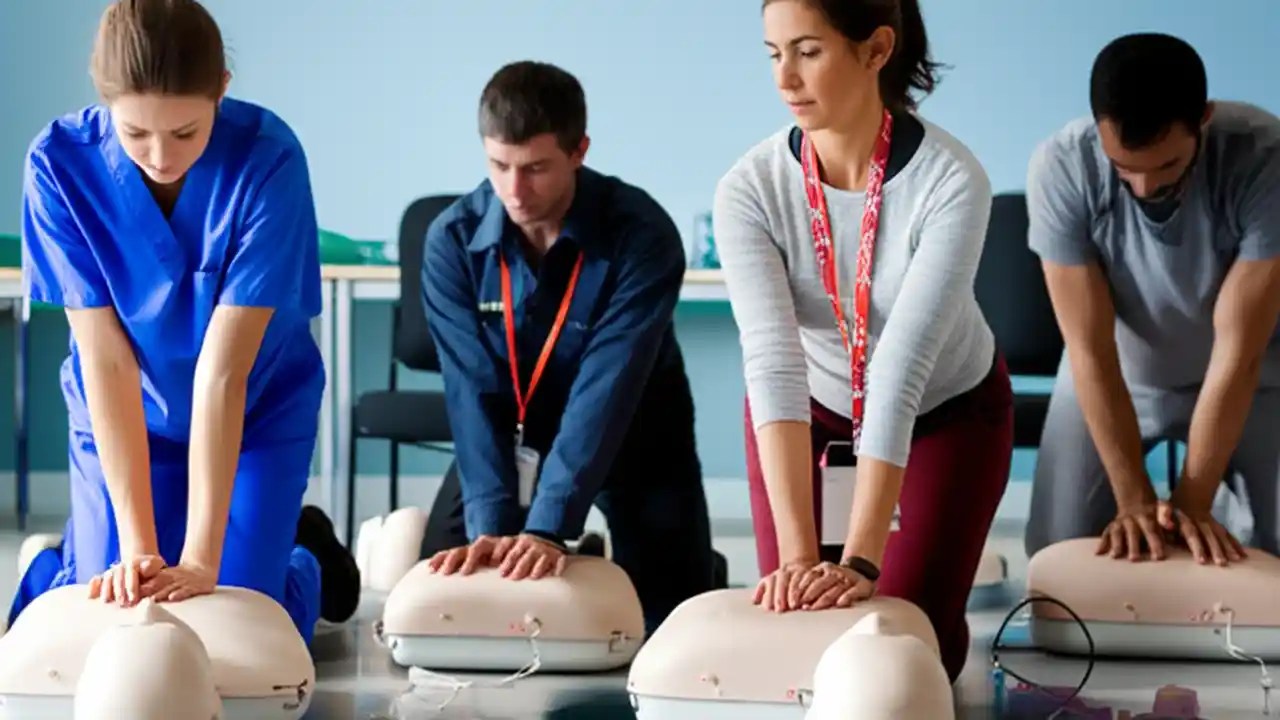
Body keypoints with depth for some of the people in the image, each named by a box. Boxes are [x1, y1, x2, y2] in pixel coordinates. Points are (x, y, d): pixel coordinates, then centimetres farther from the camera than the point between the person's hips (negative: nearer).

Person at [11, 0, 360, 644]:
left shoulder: (267, 159, -30)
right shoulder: (61, 164, -25)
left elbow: (223, 370, -31)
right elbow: (105, 358, -25)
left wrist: (201, 558, -33)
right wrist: (136, 546, -29)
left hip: (257, 413, -1)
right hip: (123, 418, 1)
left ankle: (309, 553, 28)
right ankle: (65, 553, 30)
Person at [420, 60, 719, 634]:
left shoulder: (642, 235, -29)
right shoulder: (453, 240, -20)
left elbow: (607, 390, -35)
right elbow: (472, 391, -25)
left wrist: (547, 528, -43)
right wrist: (491, 524, -38)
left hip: (633, 435, -2)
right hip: (507, 438, 2)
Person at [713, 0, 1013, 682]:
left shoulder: (951, 181, -33)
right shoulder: (749, 190, -27)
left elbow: (903, 368, -39)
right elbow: (773, 364, -37)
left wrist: (860, 561, -44)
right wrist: (798, 555, -46)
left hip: (949, 408, -1)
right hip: (811, 407, 2)